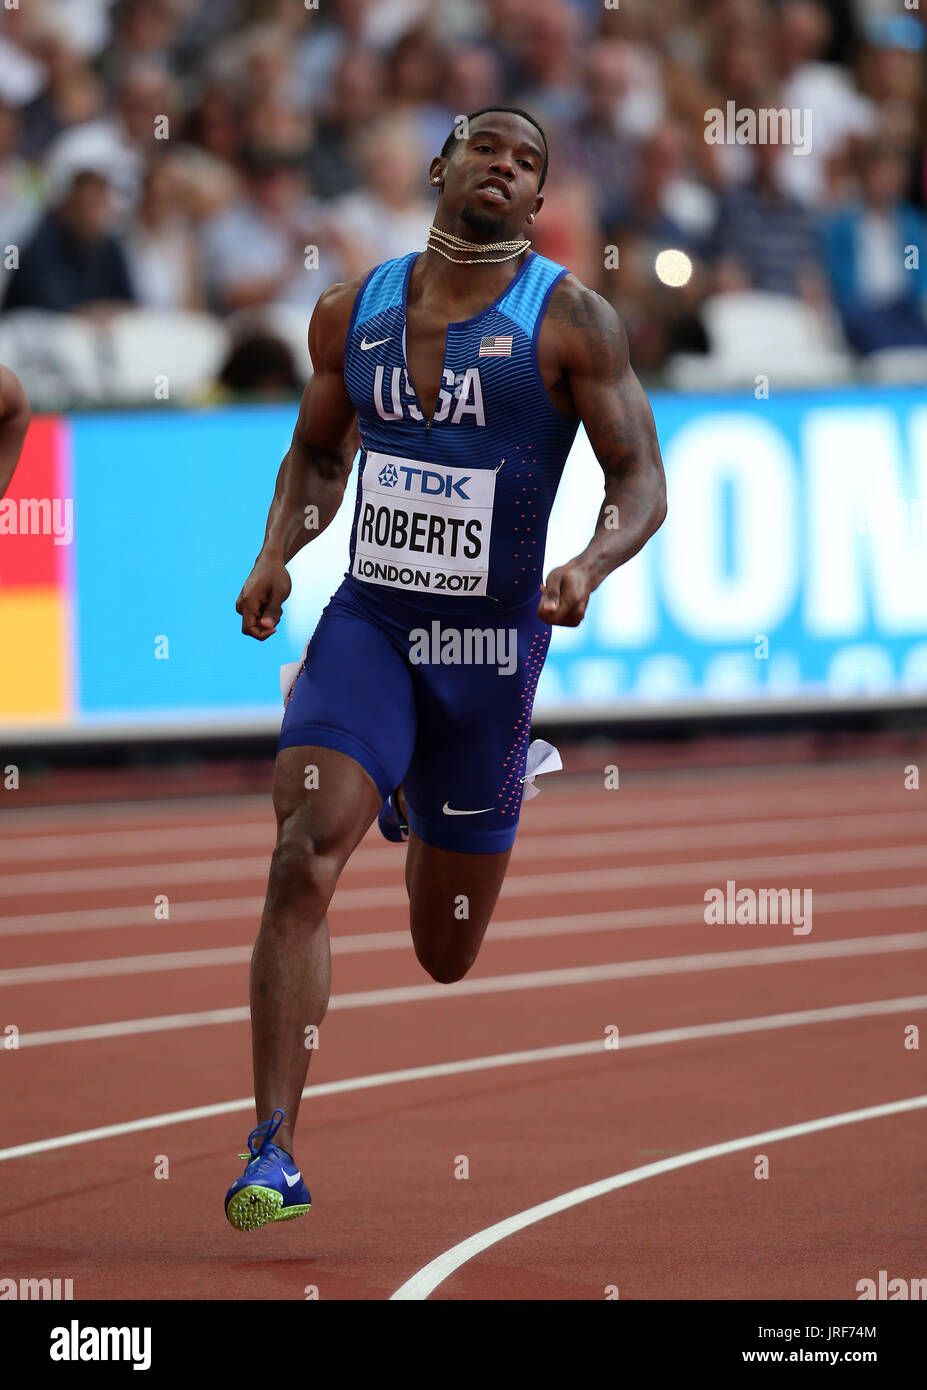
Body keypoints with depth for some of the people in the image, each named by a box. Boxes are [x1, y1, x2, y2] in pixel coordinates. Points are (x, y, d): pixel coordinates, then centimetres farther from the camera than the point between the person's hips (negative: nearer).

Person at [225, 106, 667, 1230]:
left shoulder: (569, 322, -6)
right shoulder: (353, 313, 4)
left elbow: (641, 482, -7)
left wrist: (591, 568, -27)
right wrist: (275, 555, -1)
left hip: (491, 644, -1)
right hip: (365, 621, 1)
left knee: (444, 955, 12)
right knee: (304, 862, -22)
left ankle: (421, 815, 51)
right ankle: (272, 1153, -17)